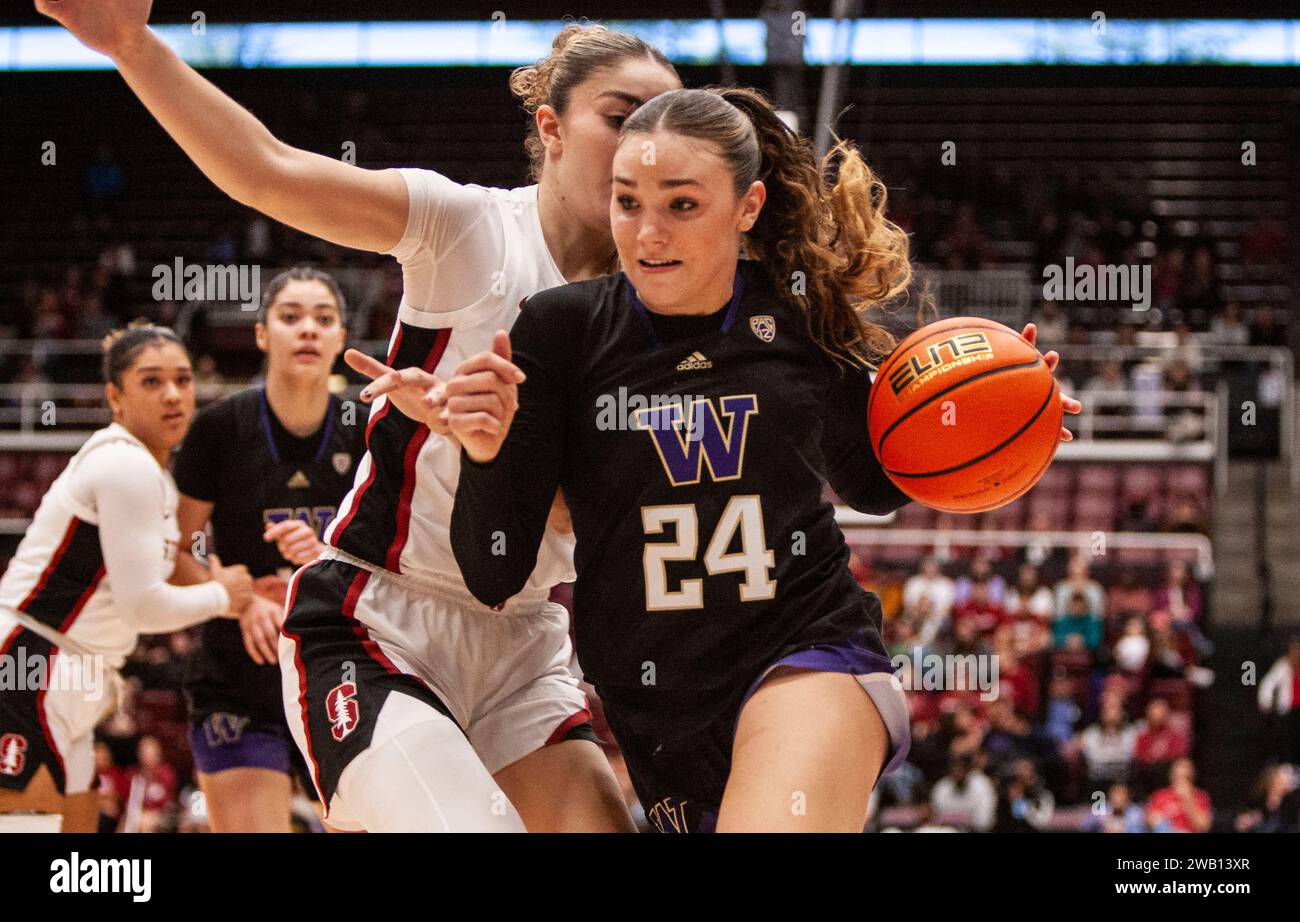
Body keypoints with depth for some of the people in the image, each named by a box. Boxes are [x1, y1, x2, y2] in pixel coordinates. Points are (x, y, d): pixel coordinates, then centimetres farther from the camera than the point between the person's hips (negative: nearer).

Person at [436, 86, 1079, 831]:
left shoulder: (804, 316, 0)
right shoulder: (562, 329, -3)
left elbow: (870, 485, 21)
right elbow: (495, 576, -4)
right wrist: (485, 455, -22)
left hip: (809, 656, -2)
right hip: (656, 707, 2)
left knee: (773, 821, -33)